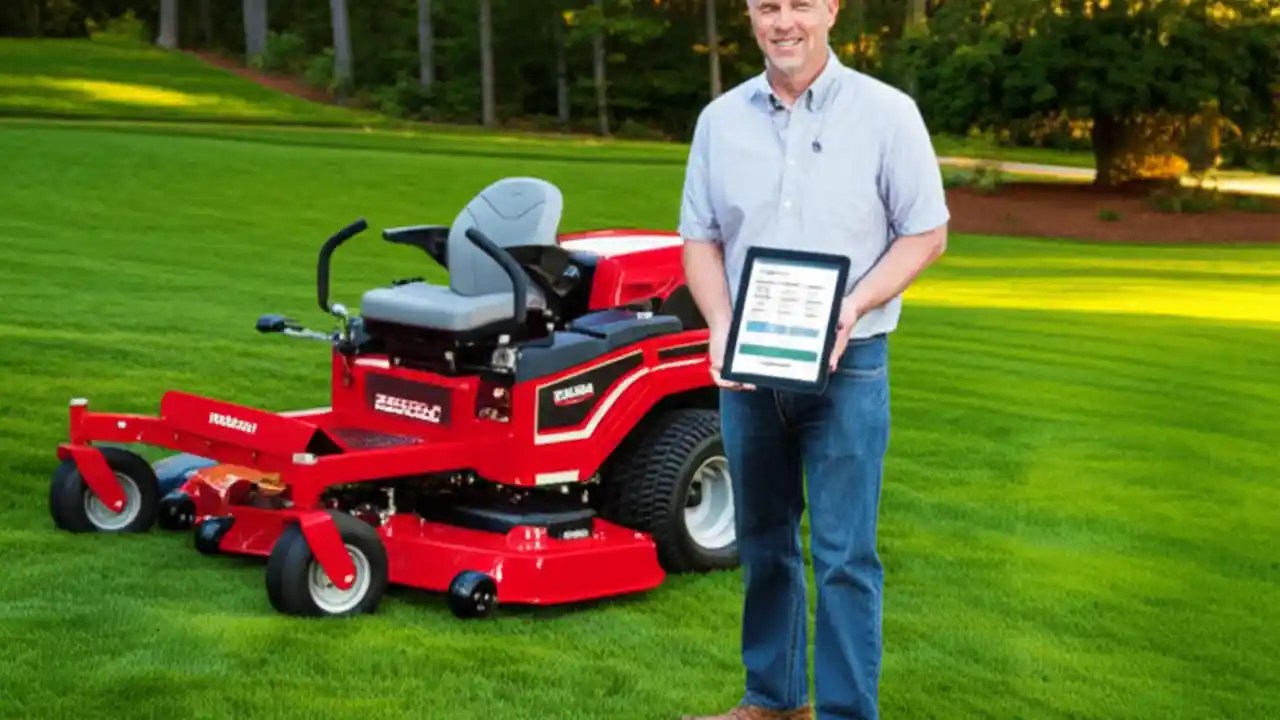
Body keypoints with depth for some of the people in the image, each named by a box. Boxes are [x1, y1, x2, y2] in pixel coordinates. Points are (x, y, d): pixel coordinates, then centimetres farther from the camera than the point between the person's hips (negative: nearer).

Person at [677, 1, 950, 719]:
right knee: (763, 543, 14)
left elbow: (926, 233, -3)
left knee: (844, 556, -4)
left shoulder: (886, 112, -5)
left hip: (846, 367, -4)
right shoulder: (721, 119, 4)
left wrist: (855, 307, -17)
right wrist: (721, 328, -8)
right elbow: (701, 238, 8)